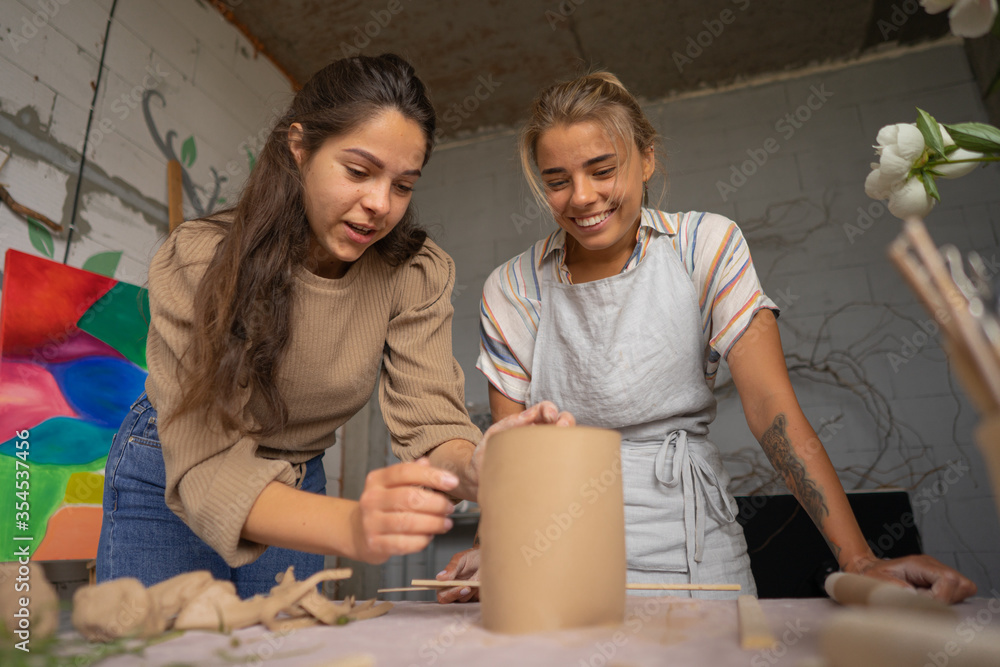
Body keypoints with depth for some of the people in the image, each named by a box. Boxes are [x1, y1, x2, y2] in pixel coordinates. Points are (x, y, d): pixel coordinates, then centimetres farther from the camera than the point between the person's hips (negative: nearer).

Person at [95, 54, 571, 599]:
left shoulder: (417, 274, -19)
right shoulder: (197, 261, -28)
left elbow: (431, 423, -25)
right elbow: (208, 467, -34)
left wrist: (477, 466, -50)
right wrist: (352, 526, -53)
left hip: (299, 486, 3)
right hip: (167, 488, -2)